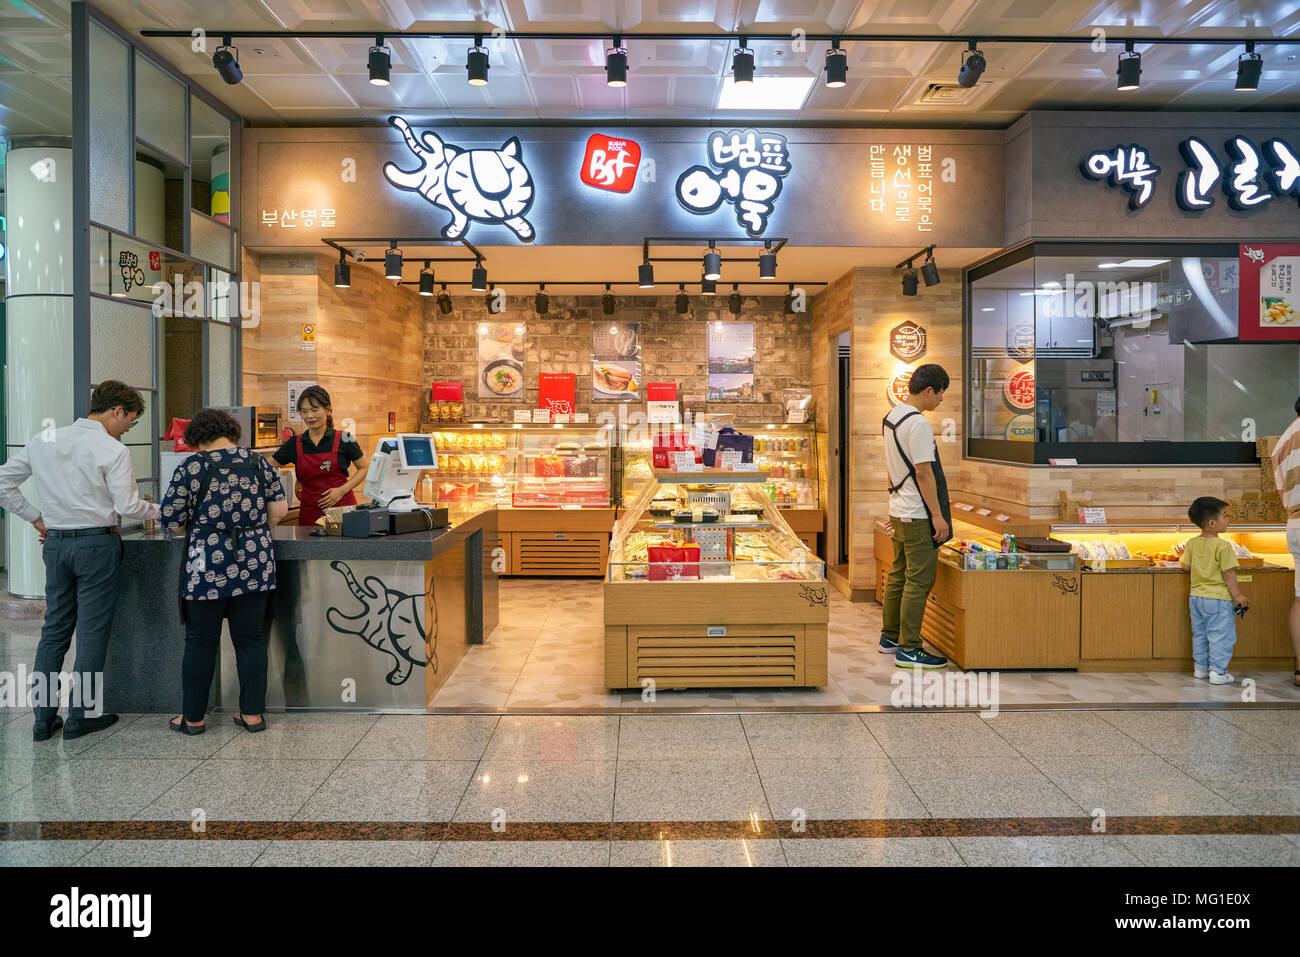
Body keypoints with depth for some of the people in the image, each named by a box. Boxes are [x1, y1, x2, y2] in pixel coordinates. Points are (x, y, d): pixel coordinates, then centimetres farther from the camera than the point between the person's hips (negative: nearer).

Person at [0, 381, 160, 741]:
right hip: (97, 543, -6)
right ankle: (80, 716, 11)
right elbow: (128, 506, -15)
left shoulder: (44, 441, 7)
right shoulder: (113, 450, -12)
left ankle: (43, 717, 17)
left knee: (54, 629, 14)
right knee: (92, 633, 4)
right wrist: (160, 509, 2)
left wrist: (36, 518, 15)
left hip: (55, 543, 6)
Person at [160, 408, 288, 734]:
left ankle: (193, 717, 17)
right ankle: (253, 713, 13)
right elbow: (279, 509, 5)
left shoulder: (192, 467, -5)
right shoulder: (258, 462, 4)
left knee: (201, 642, 7)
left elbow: (171, 518, -1)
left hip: (207, 568, -3)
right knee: (251, 639, 9)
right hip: (255, 564, 3)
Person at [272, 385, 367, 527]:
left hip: (342, 506, -2)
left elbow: (364, 469, 4)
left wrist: (343, 490, -8)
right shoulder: (294, 445, 7)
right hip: (310, 513, 2)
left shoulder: (343, 440, -1)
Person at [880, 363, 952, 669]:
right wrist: (937, 515, -17)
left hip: (899, 510, 10)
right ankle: (908, 650, -1)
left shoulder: (892, 416, 13)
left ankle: (890, 638, 25)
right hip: (918, 516, -10)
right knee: (919, 581, -4)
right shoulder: (918, 423, -18)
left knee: (898, 575, 16)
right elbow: (923, 473, -20)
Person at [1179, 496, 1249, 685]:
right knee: (1220, 636, 2)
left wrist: (1182, 556, 24)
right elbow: (1228, 574, -15)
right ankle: (1218, 672, 4)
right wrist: (1237, 595, -7)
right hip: (1218, 598, -6)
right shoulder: (1222, 546, -17)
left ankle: (1201, 668, 24)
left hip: (1196, 597, 6)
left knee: (1199, 634, 16)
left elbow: (1185, 566, 3)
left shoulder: (1191, 543, 0)